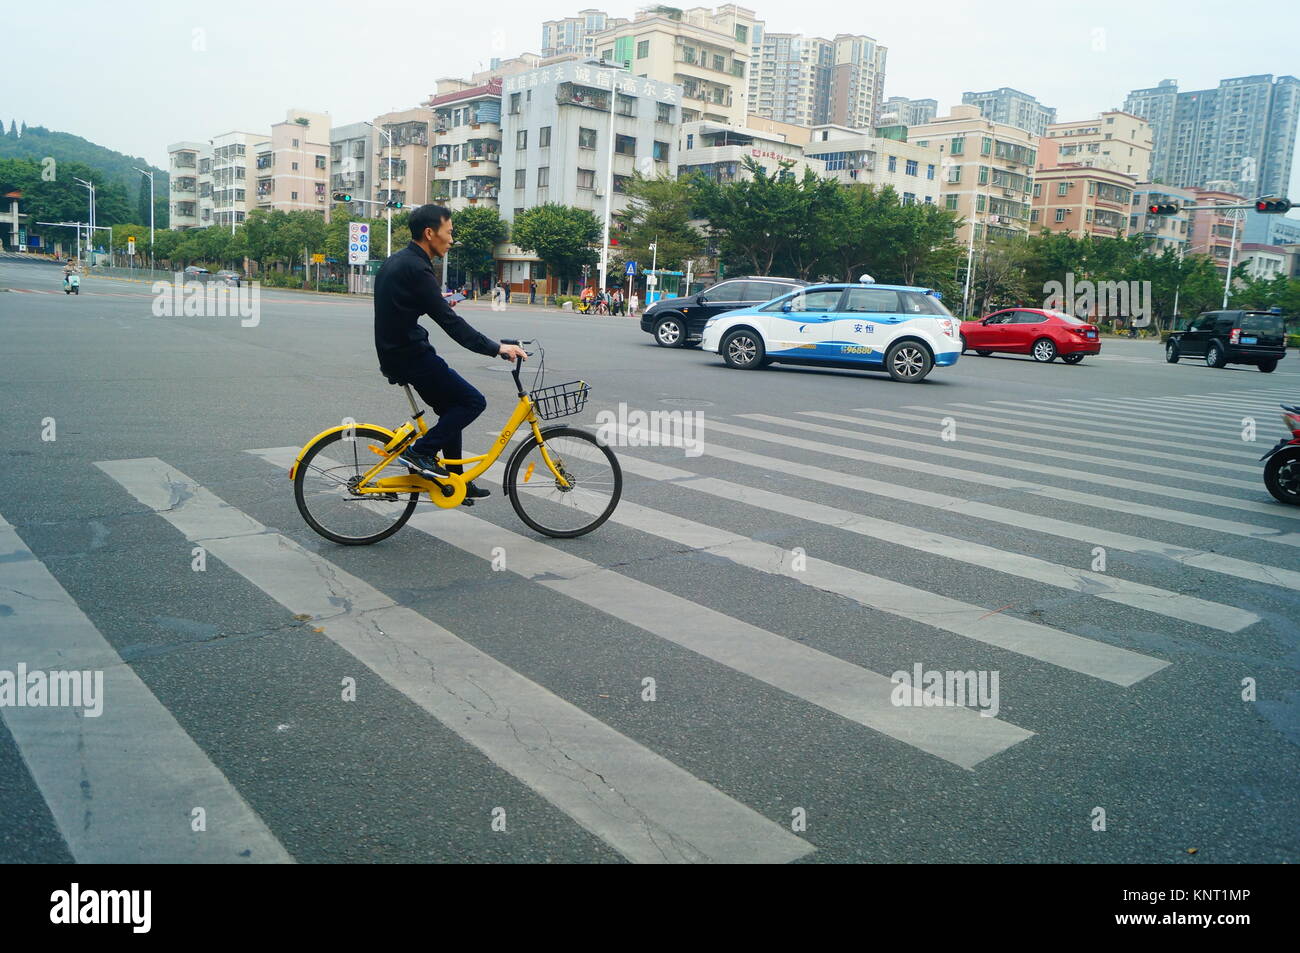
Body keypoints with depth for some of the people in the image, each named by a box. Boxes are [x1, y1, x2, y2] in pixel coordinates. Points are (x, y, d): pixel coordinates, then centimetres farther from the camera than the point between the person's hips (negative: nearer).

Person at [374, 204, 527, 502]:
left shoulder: (396, 262, 12)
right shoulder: (416, 268, -20)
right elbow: (450, 322, -24)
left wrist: (438, 300, 37)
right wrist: (496, 348, -23)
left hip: (395, 351, 10)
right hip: (410, 355, -10)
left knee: (452, 408, 18)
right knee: (473, 401, -5)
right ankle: (420, 451, -4)